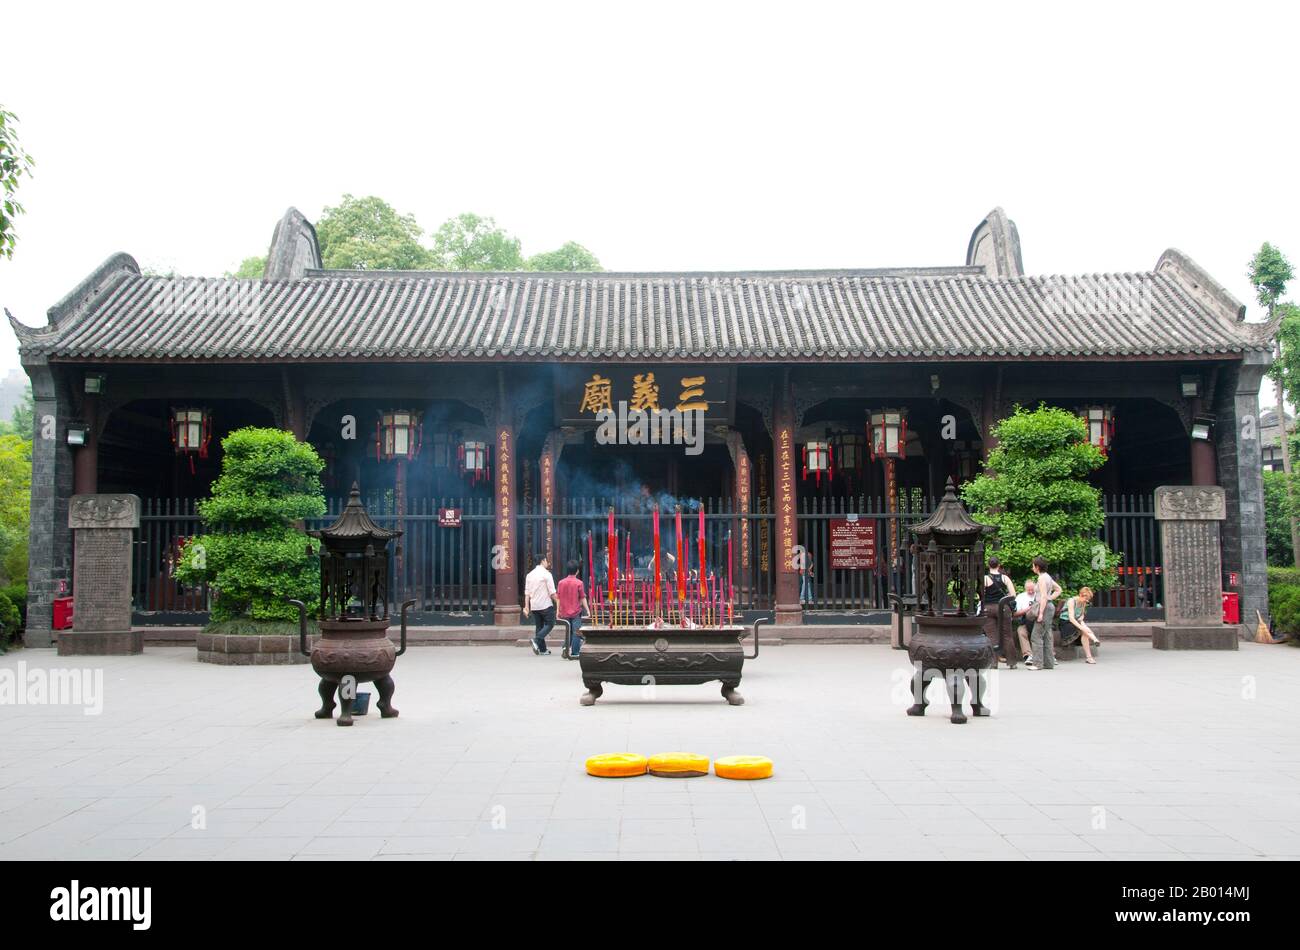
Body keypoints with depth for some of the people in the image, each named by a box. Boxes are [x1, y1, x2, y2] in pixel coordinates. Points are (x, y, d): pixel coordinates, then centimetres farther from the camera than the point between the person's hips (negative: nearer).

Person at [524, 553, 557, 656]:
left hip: (534, 605, 6)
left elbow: (527, 593, 9)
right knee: (549, 624, 4)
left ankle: (542, 649, 11)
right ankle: (537, 640, -16)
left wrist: (526, 606, 10)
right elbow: (552, 592, -11)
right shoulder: (546, 574, -9)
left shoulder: (530, 575, 10)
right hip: (545, 605, -6)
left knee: (538, 626, 11)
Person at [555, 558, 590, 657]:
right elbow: (583, 598, -7)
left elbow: (558, 598, 6)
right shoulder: (579, 583, -8)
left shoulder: (561, 583, 2)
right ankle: (575, 653, -1)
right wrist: (588, 610, 0)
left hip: (565, 613, 4)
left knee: (569, 632, 19)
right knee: (576, 633, 1)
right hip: (576, 612, -4)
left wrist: (558, 611, 14)